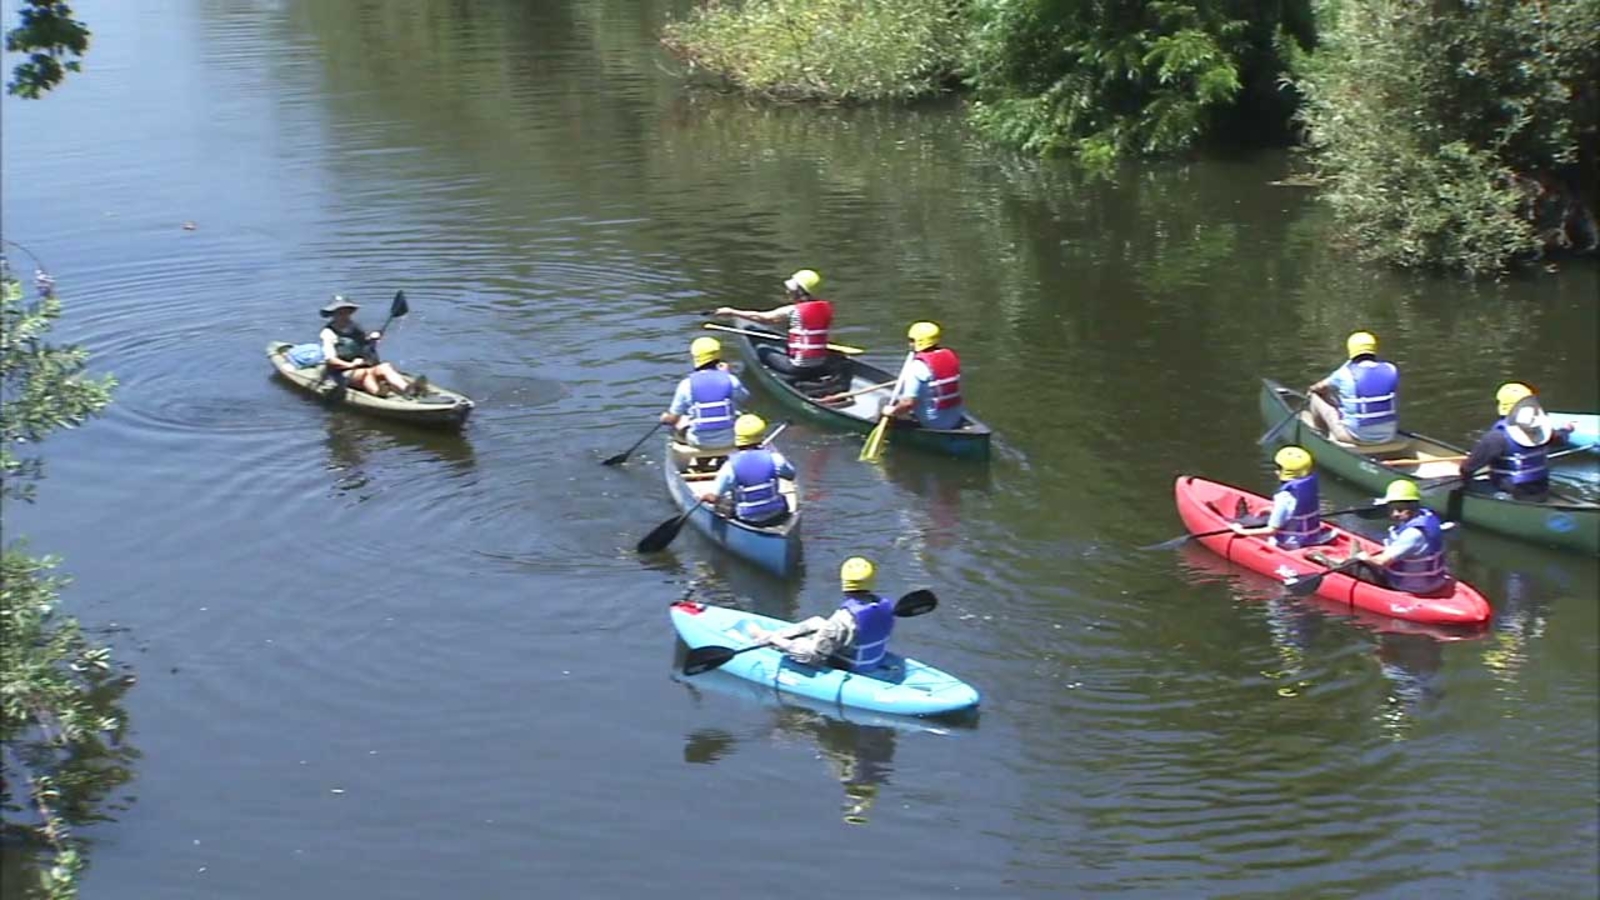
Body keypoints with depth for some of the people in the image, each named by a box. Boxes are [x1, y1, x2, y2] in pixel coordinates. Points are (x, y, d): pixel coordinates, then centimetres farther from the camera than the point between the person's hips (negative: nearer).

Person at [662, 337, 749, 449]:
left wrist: (665, 418, 19)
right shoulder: (730, 379, -10)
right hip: (729, 440, 1)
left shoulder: (687, 384, -14)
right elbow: (745, 397, 12)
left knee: (681, 420, 29)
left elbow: (673, 418, -6)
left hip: (700, 442, -1)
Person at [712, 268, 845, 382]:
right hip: (822, 367, 6)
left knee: (762, 349, 12)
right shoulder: (826, 308, 1)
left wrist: (732, 312, 3)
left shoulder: (793, 311, -14)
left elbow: (759, 317, -6)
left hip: (799, 369, -6)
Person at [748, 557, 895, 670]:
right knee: (817, 622, 18)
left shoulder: (844, 619, -34)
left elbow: (813, 656, -27)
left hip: (843, 669, -7)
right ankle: (773, 635, 34)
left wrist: (780, 642, -13)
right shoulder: (884, 607, -15)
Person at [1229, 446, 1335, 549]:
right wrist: (1273, 510, 21)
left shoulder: (1284, 498, -25)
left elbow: (1272, 530, -22)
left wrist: (1243, 532, -15)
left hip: (1290, 545, -8)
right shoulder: (1310, 488, -4)